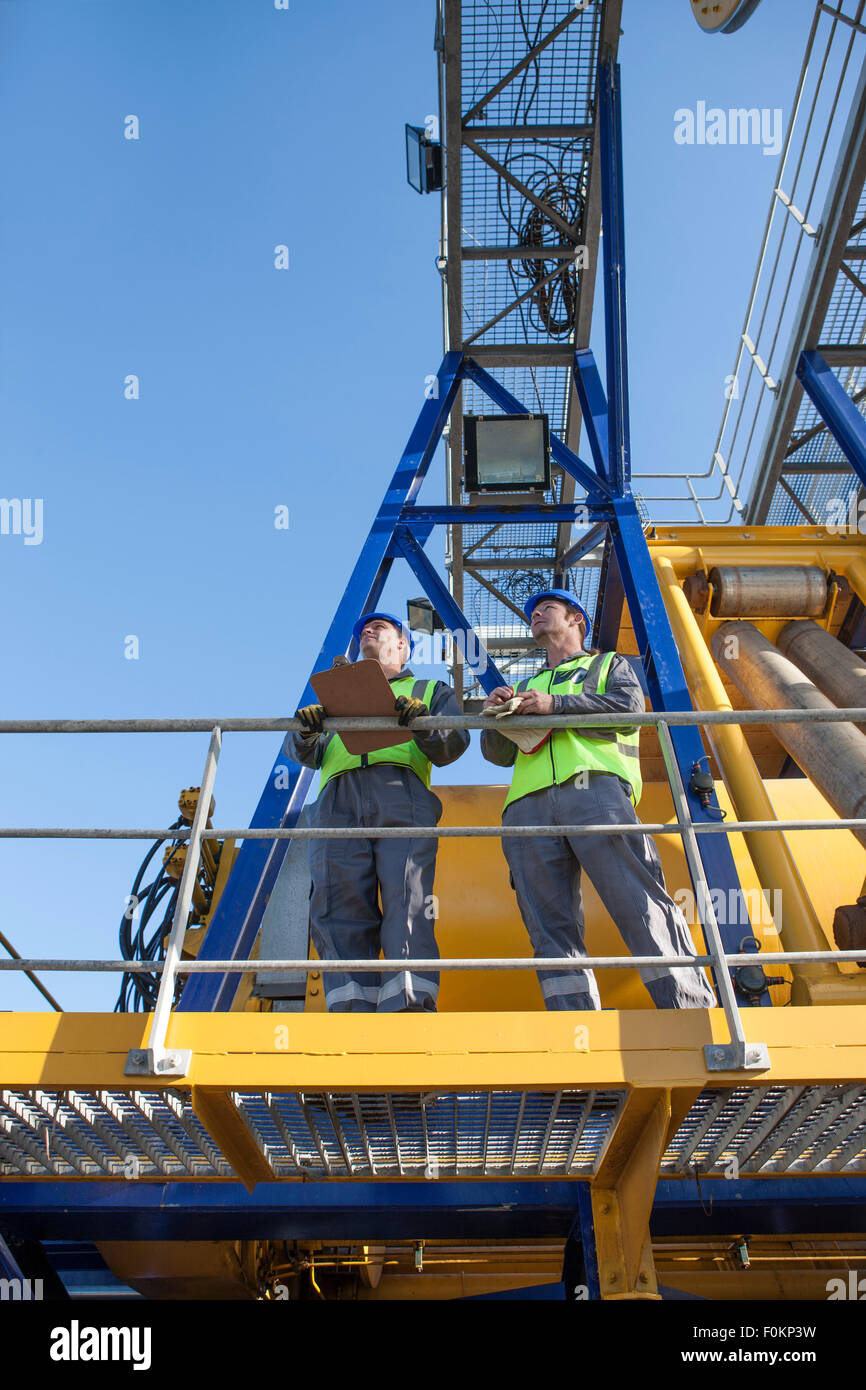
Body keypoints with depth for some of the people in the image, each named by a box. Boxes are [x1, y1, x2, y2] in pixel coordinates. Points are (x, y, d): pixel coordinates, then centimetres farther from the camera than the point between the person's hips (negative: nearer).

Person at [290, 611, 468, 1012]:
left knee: (408, 904, -19)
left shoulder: (432, 691, 31)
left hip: (403, 799, -2)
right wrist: (306, 732, -1)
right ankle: (350, 1012, -18)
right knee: (340, 909, -14)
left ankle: (409, 1011, -26)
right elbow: (308, 755, 23)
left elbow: (452, 745, 13)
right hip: (338, 800, 2)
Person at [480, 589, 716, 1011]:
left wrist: (556, 704, -3)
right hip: (529, 803, 4)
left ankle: (693, 1011, -17)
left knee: (639, 905, -17)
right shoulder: (527, 686, 38)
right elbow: (499, 754, 28)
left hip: (594, 787, -3)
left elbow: (630, 707, 5)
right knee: (551, 928, -10)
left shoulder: (609, 664, 29)